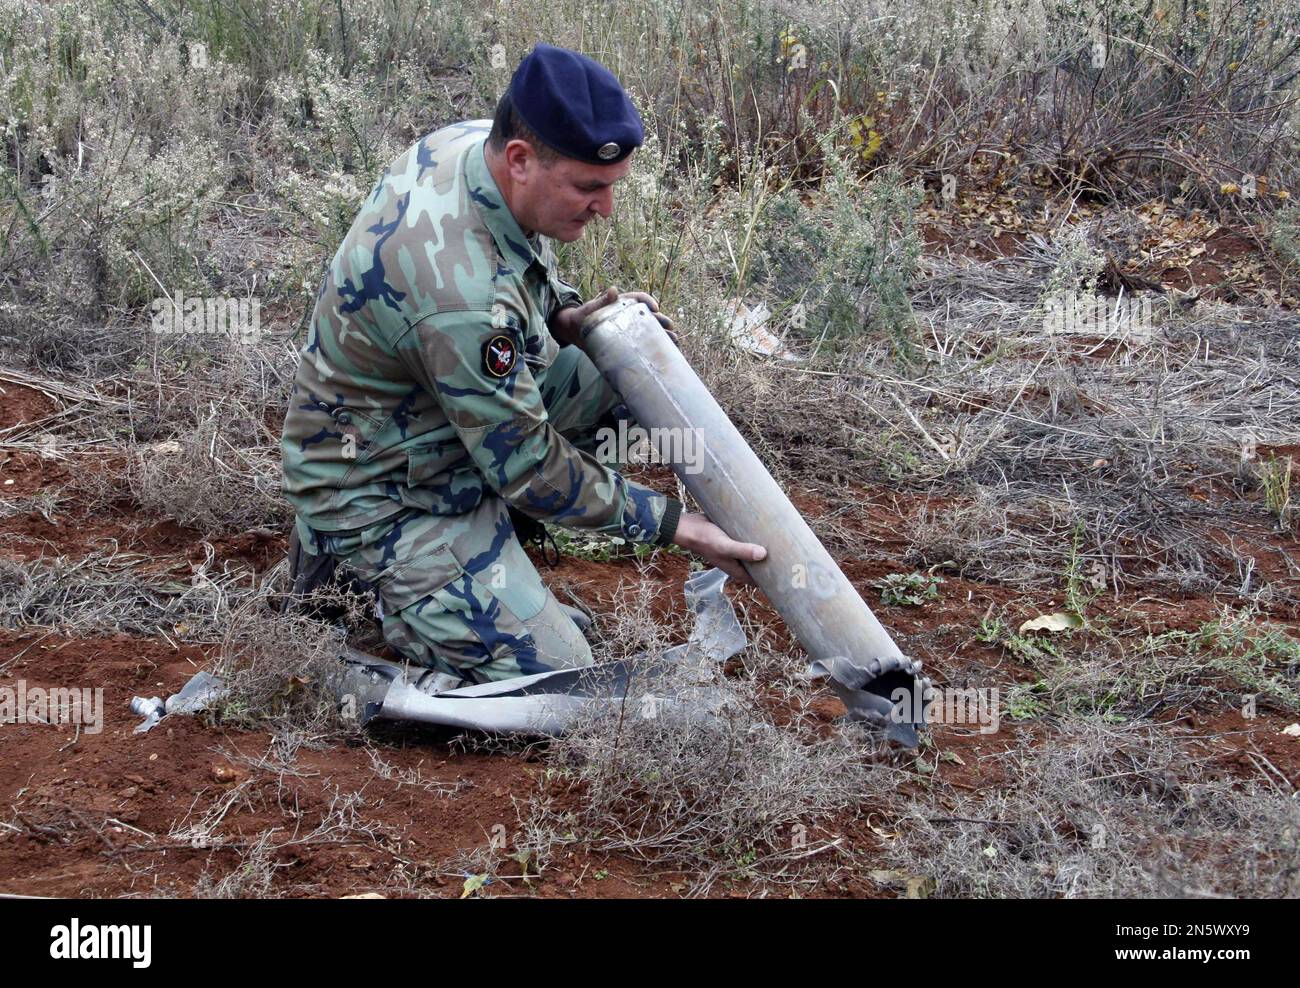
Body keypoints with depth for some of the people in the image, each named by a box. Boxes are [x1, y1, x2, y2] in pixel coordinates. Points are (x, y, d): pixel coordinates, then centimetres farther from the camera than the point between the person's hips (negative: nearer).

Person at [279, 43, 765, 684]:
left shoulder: (467, 142, -10)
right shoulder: (460, 290, -37)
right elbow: (527, 468, -25)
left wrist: (571, 316, -5)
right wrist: (673, 525, -18)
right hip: (382, 496, -9)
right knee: (551, 678, -13)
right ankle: (362, 563, 2)